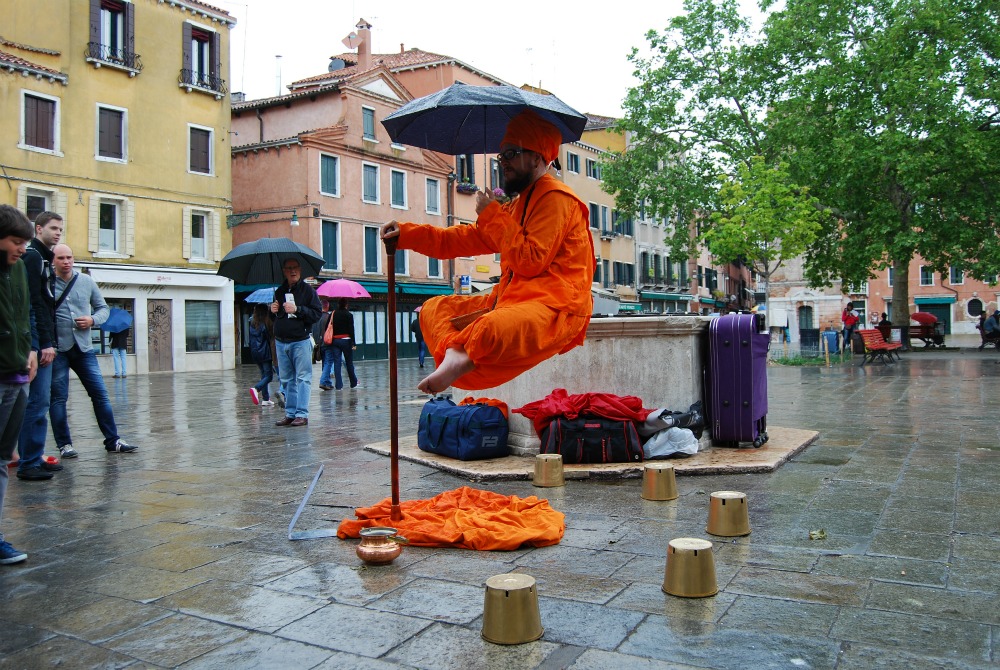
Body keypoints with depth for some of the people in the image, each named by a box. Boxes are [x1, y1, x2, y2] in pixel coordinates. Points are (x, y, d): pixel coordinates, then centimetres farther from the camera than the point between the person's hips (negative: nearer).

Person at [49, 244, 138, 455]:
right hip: (57, 349, -3)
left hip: (84, 348, 3)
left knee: (100, 394, 4)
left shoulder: (86, 281, 7)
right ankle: (64, 445, 13)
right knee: (58, 398, 3)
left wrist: (93, 320, -6)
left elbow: (103, 308, 14)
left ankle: (113, 441, 10)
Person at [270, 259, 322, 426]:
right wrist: (272, 311, 4)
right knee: (286, 380, 10)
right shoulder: (279, 291, 15)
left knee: (303, 378, -5)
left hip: (300, 341, -6)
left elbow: (317, 314, -9)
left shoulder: (308, 290, -1)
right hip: (281, 342, 6)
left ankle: (302, 414, -3)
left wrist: (297, 309, -17)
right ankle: (290, 413, 16)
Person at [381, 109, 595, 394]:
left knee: (493, 330, -43)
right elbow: (465, 239, 21)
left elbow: (530, 261, -17)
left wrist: (492, 216, -8)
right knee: (434, 308, 5)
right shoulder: (519, 203, 24)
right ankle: (454, 352, -24)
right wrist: (407, 234, 15)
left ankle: (461, 356, -14)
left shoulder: (555, 198, -7)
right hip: (512, 300, 11)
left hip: (554, 308, -10)